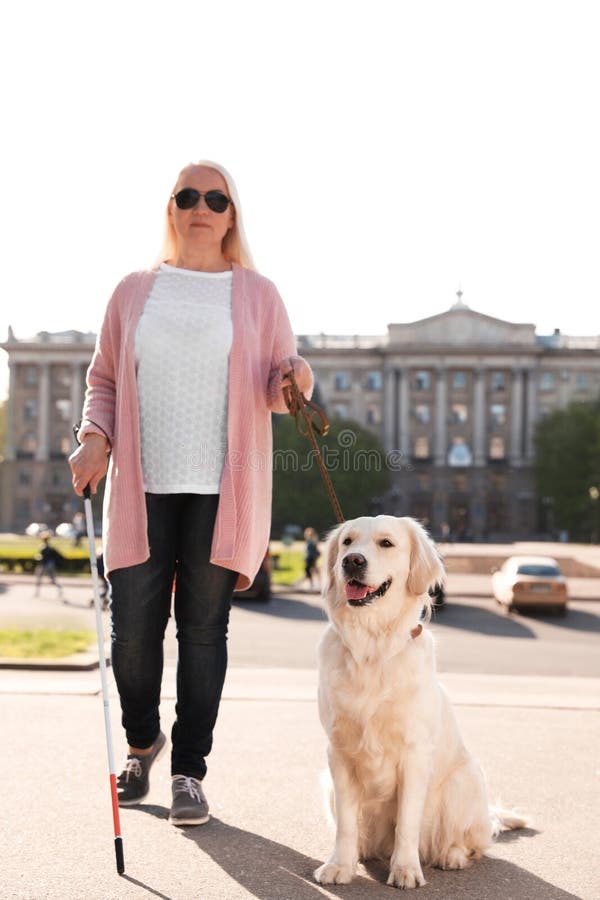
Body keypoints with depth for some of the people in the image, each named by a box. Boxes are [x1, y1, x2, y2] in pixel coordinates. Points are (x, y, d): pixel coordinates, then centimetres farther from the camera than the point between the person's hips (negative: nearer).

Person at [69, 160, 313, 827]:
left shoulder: (256, 295, 10)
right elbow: (104, 379, 15)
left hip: (221, 490, -1)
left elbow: (278, 390, 10)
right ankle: (142, 741, 26)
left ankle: (189, 771, 12)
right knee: (132, 631, -1)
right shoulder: (134, 292, 13)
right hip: (142, 485, 1)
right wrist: (94, 439, -2)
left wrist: (295, 380, -13)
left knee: (203, 632, -1)